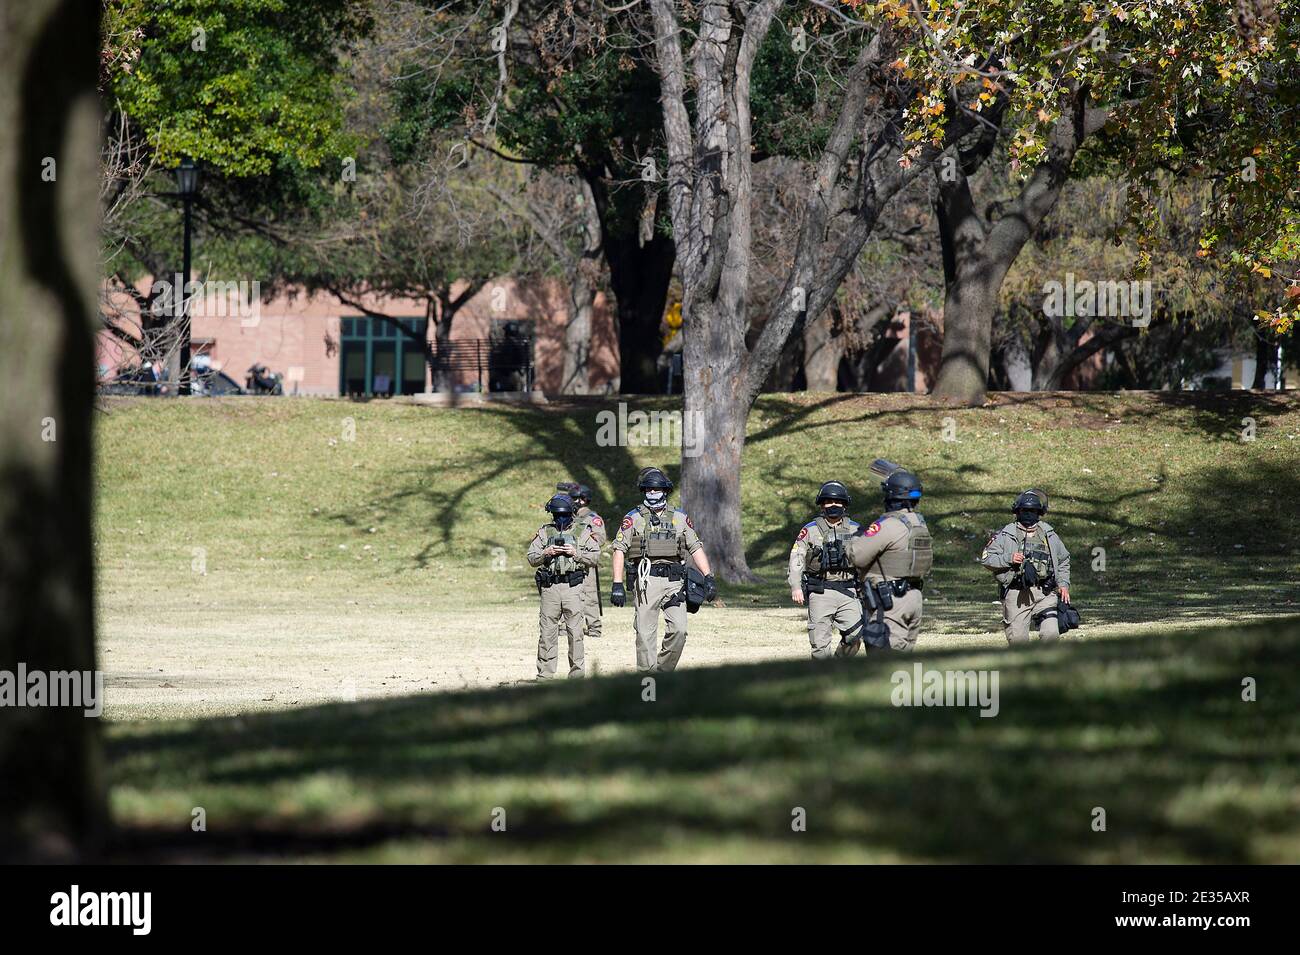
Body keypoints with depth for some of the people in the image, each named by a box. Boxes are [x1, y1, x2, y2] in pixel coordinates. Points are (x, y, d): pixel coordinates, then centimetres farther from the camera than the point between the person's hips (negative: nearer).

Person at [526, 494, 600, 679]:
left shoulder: (582, 533, 9)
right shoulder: (544, 532, 12)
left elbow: (595, 557, 5)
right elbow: (531, 558, 10)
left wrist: (576, 553, -9)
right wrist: (545, 553, -8)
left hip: (573, 587, -1)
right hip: (549, 587, 1)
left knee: (575, 632, -5)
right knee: (547, 632, 1)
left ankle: (577, 672, 0)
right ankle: (545, 674, 5)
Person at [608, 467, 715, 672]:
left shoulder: (679, 518, 14)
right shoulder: (634, 518, 6)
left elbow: (696, 548, 15)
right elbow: (619, 550, 2)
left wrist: (708, 577, 3)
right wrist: (617, 584, -8)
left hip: (674, 581, 2)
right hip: (646, 581, -2)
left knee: (679, 630, -10)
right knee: (645, 633, -4)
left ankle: (665, 670, 6)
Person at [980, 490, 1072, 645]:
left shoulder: (1049, 534, 13)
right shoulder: (1006, 535, 5)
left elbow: (1063, 561, 24)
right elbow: (986, 558, 2)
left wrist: (1063, 584, 11)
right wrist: (1008, 559, -12)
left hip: (1044, 595, 1)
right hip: (1016, 595, -1)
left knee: (1051, 634, -15)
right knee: (1018, 638, -5)